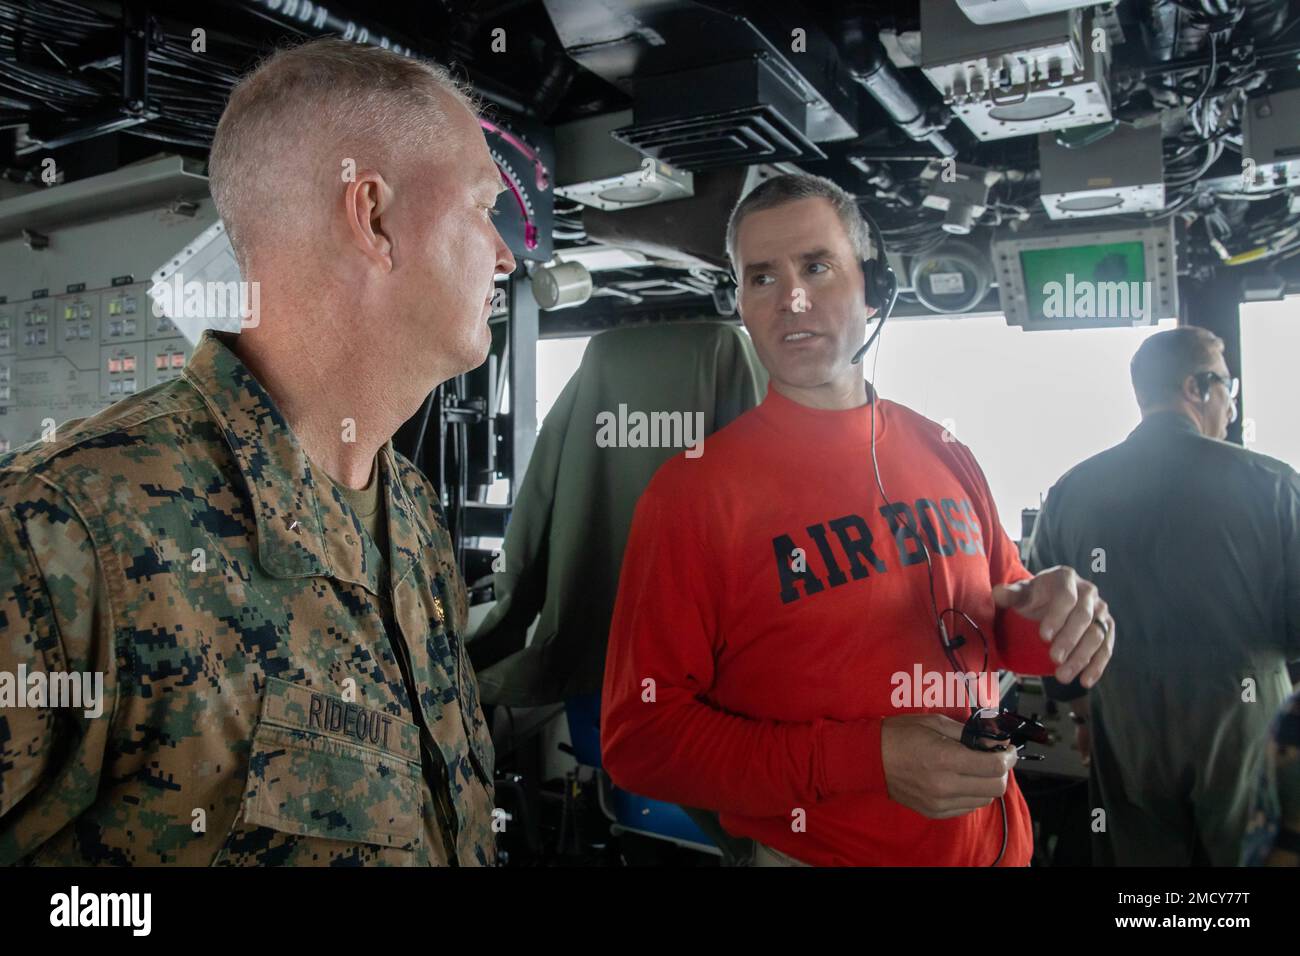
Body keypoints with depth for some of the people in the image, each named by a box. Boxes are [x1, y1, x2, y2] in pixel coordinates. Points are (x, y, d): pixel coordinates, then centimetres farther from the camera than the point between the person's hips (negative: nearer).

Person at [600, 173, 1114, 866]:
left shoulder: (943, 454, -1)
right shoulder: (693, 490, -18)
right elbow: (639, 736, -19)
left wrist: (1052, 619, -10)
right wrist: (867, 758, -26)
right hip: (811, 851, -5)